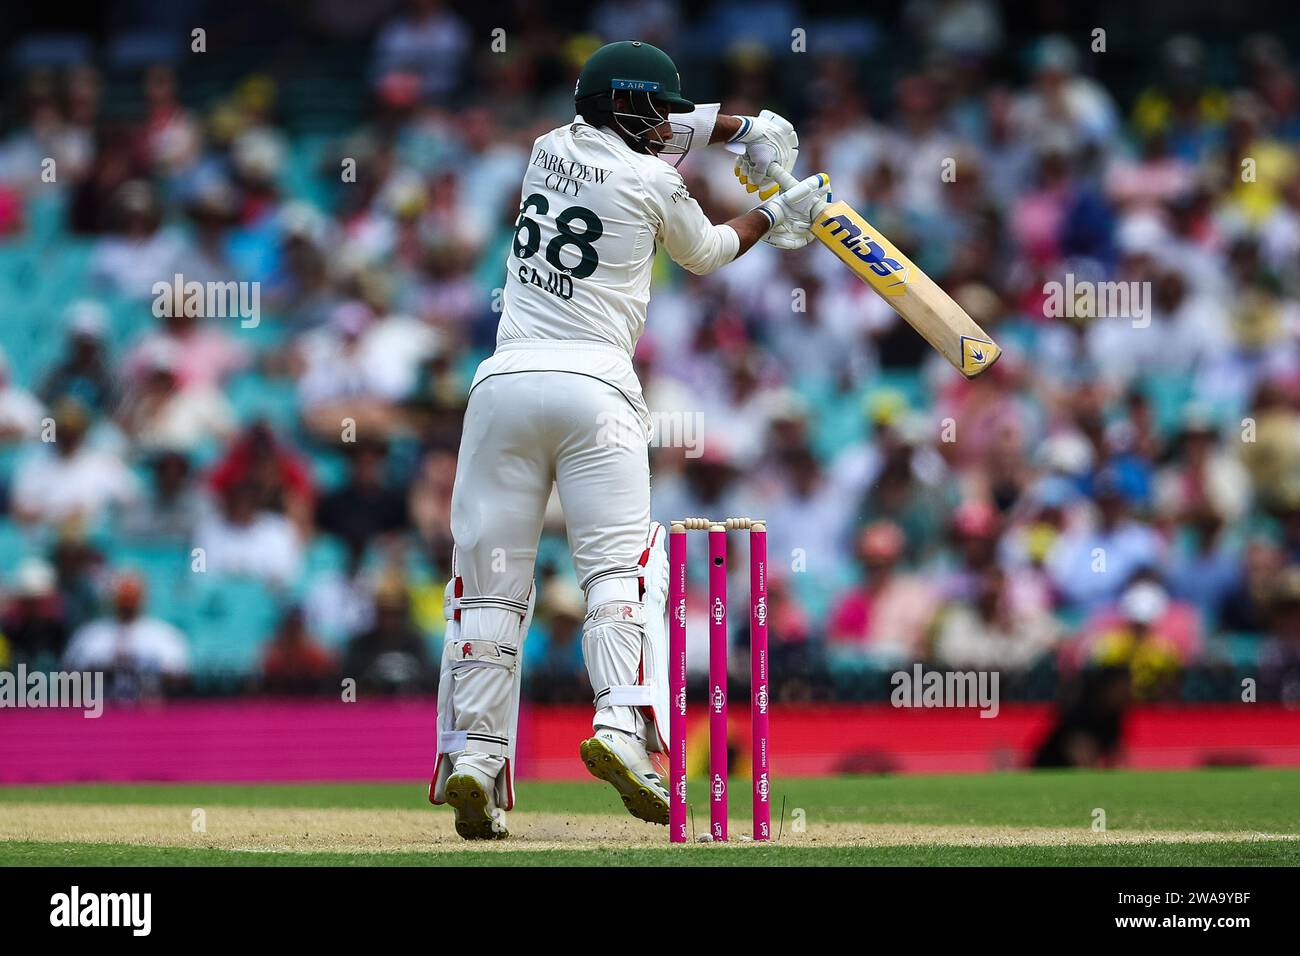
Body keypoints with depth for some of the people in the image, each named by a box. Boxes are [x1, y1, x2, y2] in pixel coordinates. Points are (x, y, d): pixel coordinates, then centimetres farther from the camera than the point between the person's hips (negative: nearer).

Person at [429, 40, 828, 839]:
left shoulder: (552, 148, 16)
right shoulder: (654, 183, 2)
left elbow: (635, 134, 34)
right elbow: (706, 254, 21)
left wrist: (740, 127, 33)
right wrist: (777, 214, 36)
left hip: (504, 383, 4)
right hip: (593, 386, -4)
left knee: (491, 577, 3)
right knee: (621, 561, -7)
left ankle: (473, 752, -6)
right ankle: (622, 723, -28)